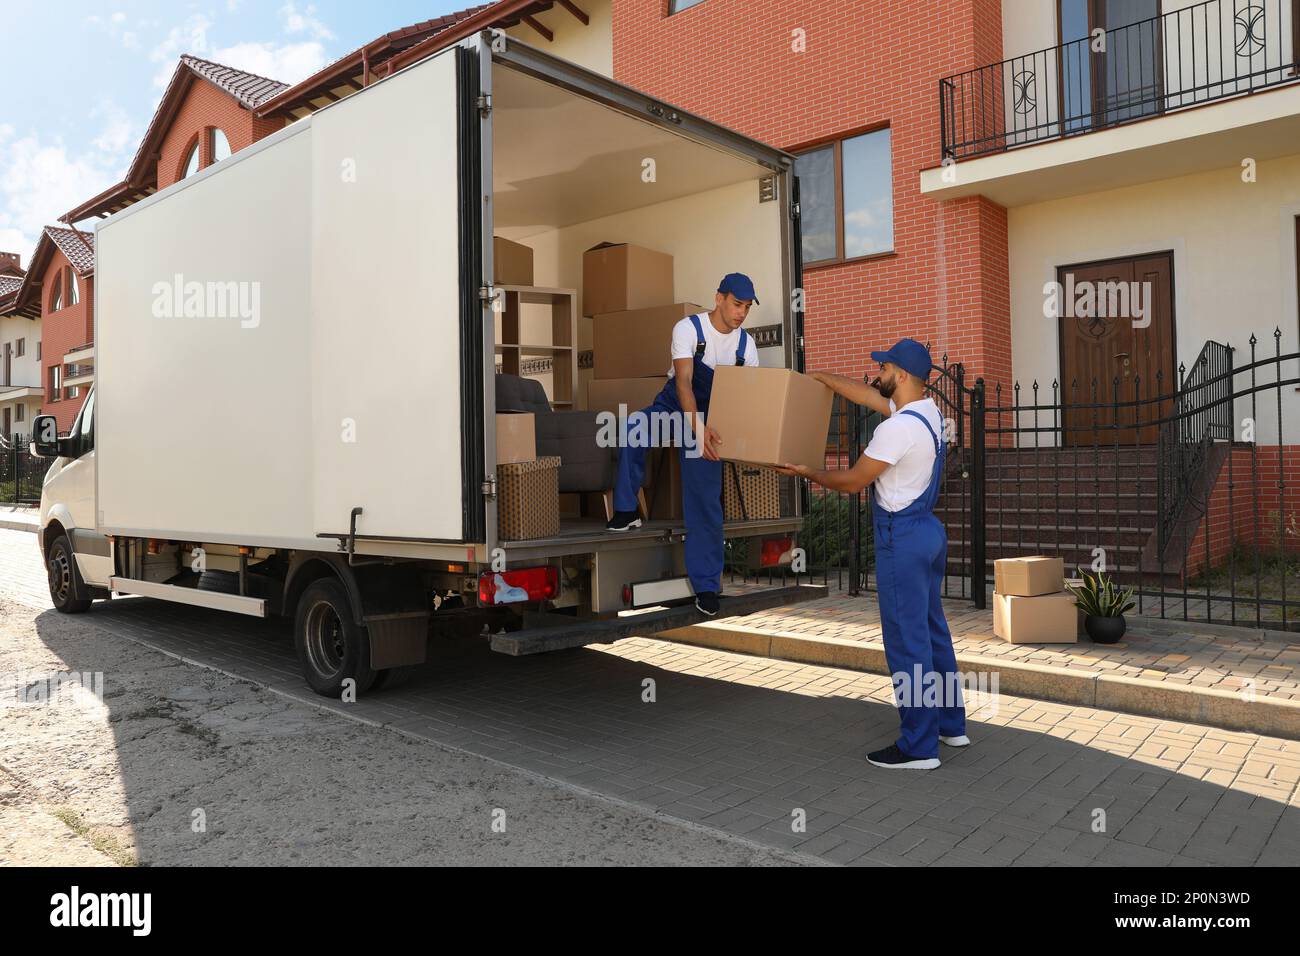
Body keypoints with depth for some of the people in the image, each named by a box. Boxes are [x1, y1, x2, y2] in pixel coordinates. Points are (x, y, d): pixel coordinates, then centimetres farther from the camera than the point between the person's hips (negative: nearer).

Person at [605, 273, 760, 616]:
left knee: (705, 502, -4)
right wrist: (698, 428, -43)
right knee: (633, 425, -36)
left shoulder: (746, 343, -3)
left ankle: (706, 586, 4)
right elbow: (684, 382, -28)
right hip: (673, 406, -2)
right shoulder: (688, 329, -16)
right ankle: (627, 511, -21)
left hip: (710, 419, 2)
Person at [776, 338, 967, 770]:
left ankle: (919, 746, 4)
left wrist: (809, 473, 2)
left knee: (907, 640, -4)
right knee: (932, 630, 18)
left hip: (902, 538, -10)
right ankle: (951, 724, 29)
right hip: (928, 529, 10)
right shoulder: (926, 410, 8)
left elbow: (853, 480, -14)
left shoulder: (898, 427, -22)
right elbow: (865, 393, 19)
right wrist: (817, 376, 23)